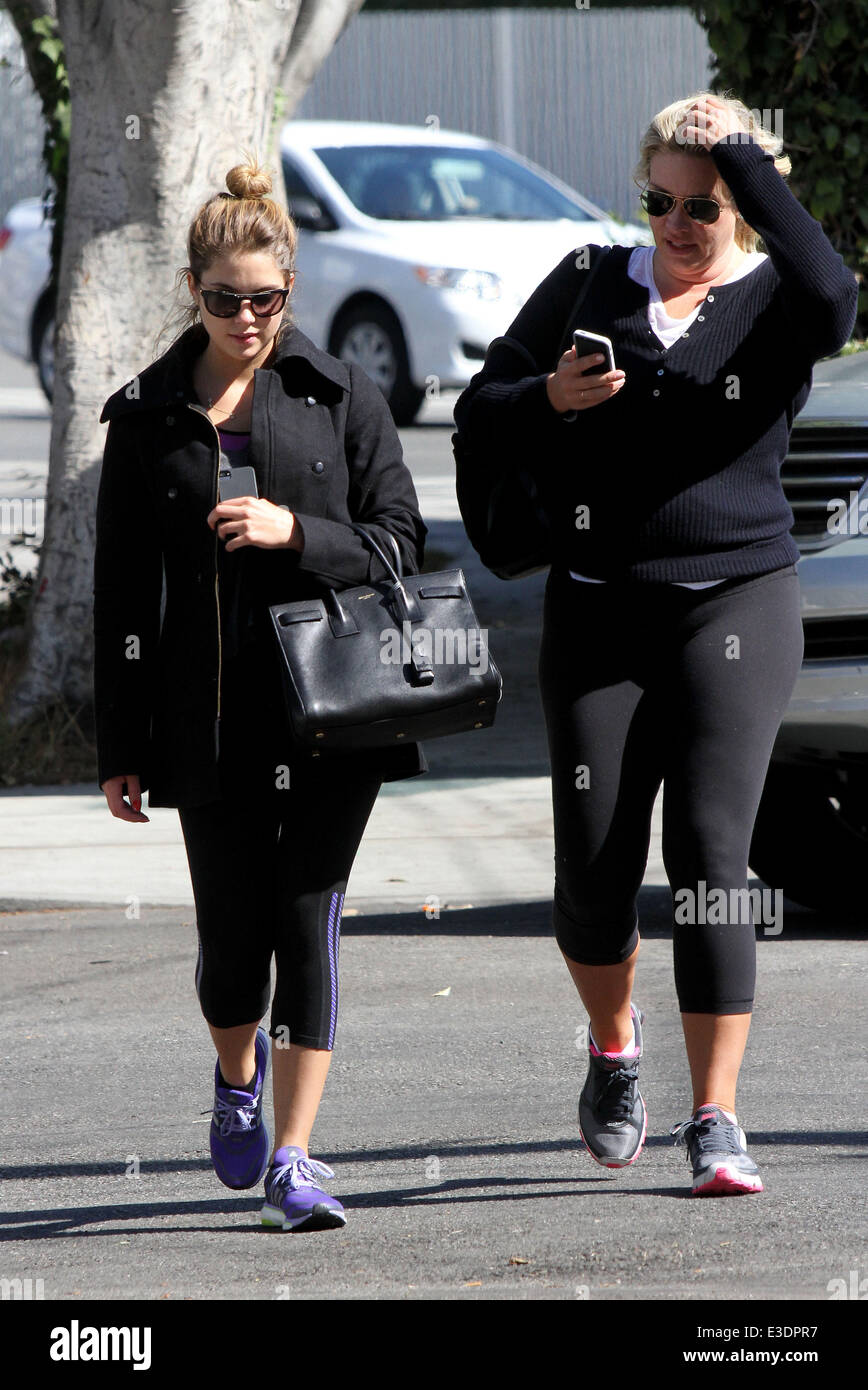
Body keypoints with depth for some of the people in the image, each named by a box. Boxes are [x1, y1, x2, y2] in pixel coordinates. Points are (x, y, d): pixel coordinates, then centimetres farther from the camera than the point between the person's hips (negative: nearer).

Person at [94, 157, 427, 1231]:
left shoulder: (341, 396, 4)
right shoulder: (148, 416, 6)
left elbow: (400, 541, 3)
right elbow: (122, 593, 7)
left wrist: (294, 532, -15)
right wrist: (121, 748, 5)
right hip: (210, 716, 1)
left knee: (307, 924, -6)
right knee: (233, 932, 4)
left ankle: (292, 1159, -3)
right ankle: (238, 1072, 37)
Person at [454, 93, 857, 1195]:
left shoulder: (772, 305, 2)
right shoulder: (591, 285, 9)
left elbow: (830, 299, -25)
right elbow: (477, 419, 9)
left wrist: (747, 158, -18)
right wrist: (548, 399, -13)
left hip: (734, 605, -2)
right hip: (597, 609, 2)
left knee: (708, 857, -10)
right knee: (594, 865, -3)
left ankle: (715, 1119, -5)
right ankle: (613, 1052, 26)